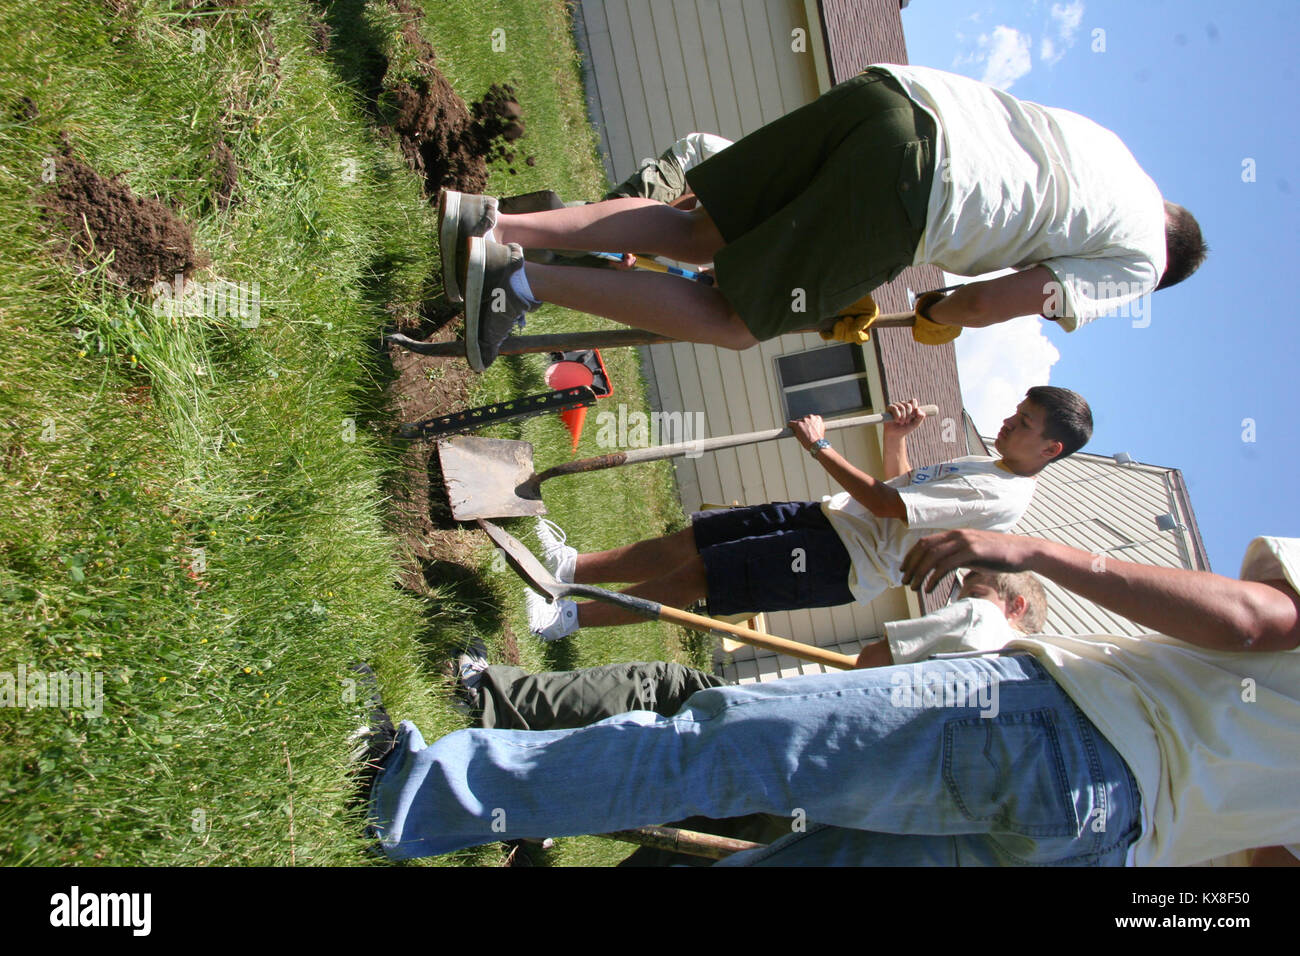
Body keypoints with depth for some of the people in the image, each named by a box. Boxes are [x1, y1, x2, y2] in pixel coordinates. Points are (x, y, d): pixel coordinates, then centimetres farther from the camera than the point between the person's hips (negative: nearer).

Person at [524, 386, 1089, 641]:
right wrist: (896, 439, 5)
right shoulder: (989, 467, 13)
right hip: (829, 517, 9)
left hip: (842, 564, -9)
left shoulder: (1002, 498, -19)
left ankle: (568, 618, -6)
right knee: (690, 539, 1)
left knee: (698, 573, -14)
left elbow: (887, 505, -23)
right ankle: (573, 568, 7)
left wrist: (820, 447, -18)